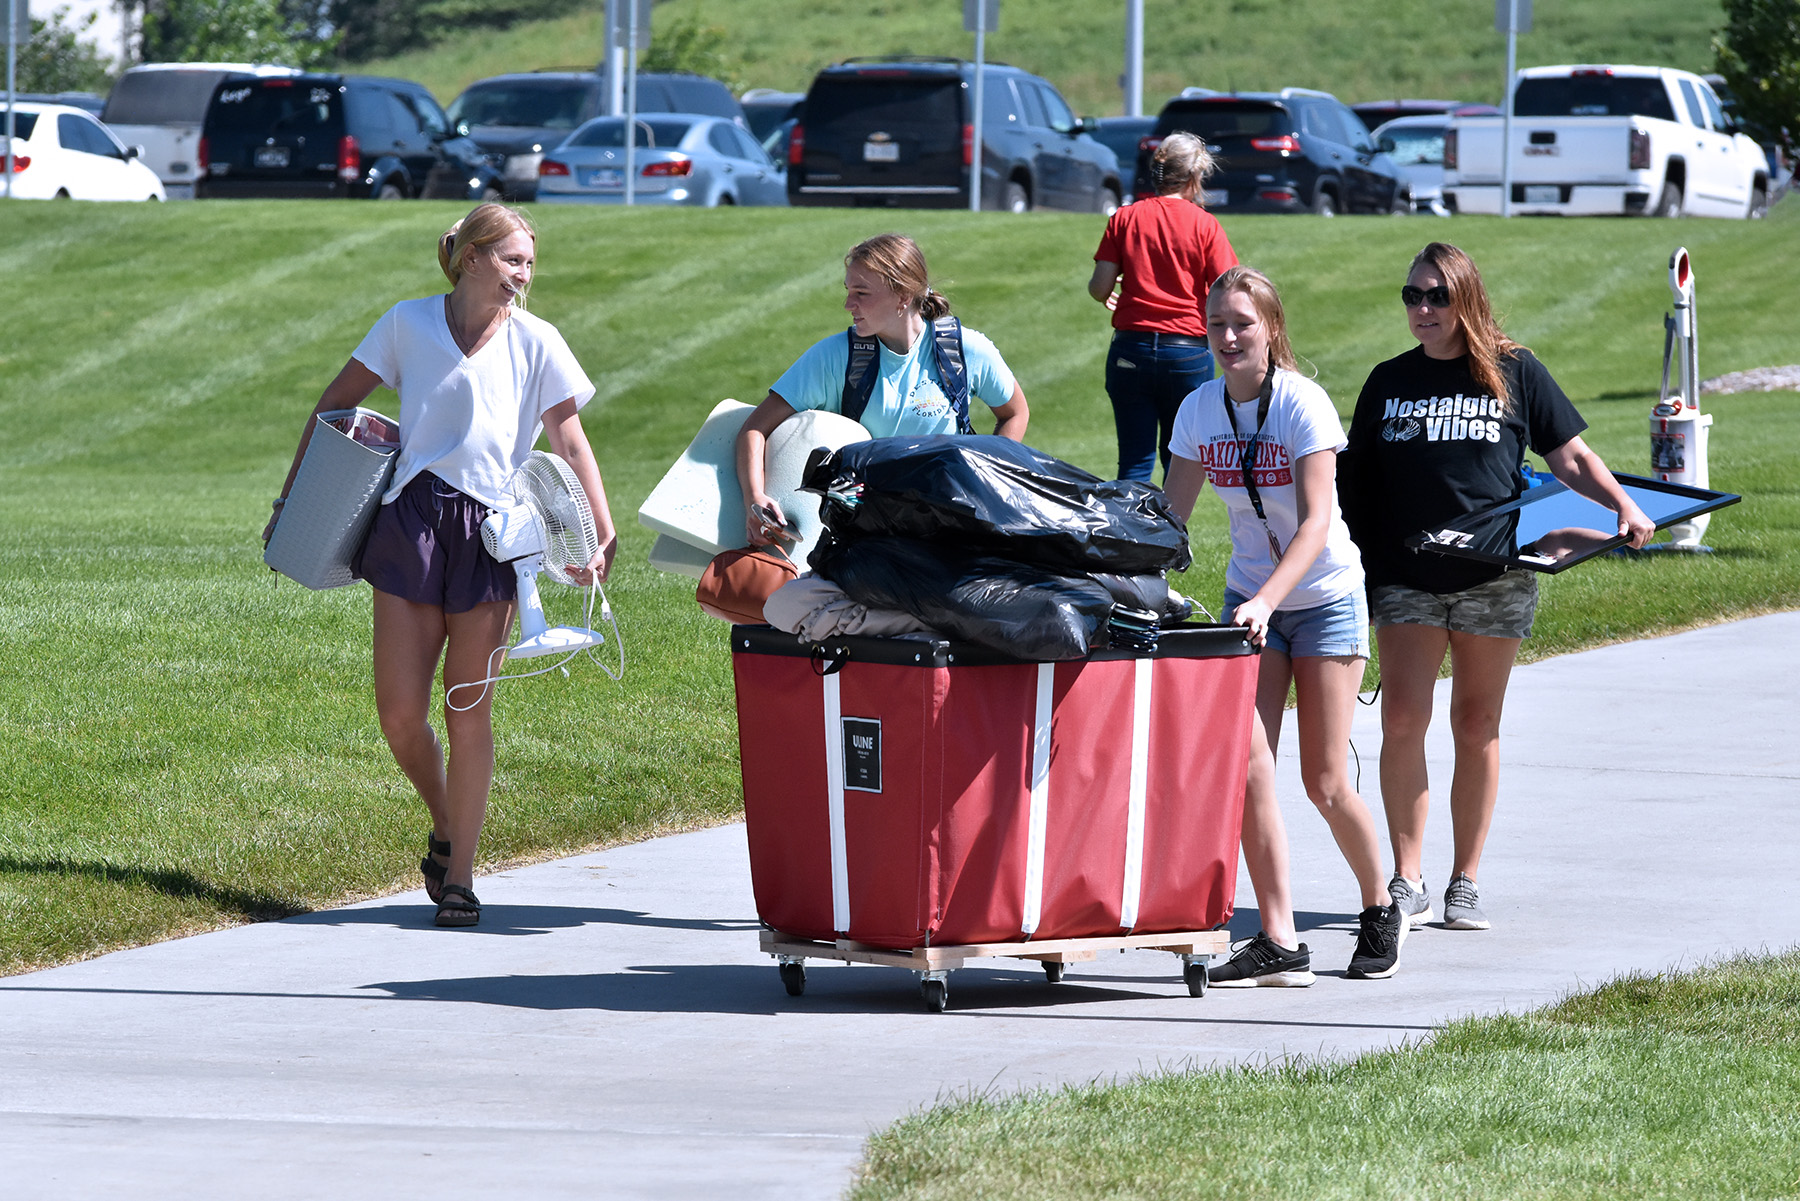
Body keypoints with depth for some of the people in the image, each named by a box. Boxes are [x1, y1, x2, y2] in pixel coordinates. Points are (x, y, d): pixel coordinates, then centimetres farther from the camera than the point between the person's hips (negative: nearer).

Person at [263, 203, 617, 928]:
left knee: (469, 711, -3)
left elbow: (569, 444, 7)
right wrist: (292, 496, 13)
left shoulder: (536, 343, 7)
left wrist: (605, 535, -2)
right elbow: (337, 403, 15)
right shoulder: (409, 324, 8)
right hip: (410, 517, 1)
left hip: (490, 529, -1)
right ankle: (444, 828, 23)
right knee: (400, 711, -3)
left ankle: (459, 875, 4)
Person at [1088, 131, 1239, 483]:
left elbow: (1099, 288, -1)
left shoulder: (1125, 218, 2)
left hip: (1131, 347, 1)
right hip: (1188, 349, -1)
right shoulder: (1204, 225, -4)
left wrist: (1107, 297, 22)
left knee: (1135, 460, 4)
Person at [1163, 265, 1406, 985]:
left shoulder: (1303, 405, -18)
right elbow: (1171, 514, 1)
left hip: (1326, 600, -4)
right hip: (1249, 600, 4)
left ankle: (1379, 908, 23)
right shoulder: (1200, 410, -3)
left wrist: (1266, 601, -38)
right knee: (1247, 767, -11)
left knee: (1324, 784, -3)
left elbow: (1316, 522, -26)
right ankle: (1278, 944, -8)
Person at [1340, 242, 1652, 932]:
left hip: (1494, 581, -1)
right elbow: (1357, 486, 12)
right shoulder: (1389, 383, 9)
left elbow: (1570, 457, 7)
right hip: (1405, 580, 1)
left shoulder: (1514, 373, 4)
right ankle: (1406, 880, -4)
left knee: (1477, 726, 2)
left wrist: (1623, 507, -9)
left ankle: (1466, 881, 11)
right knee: (1402, 718, -10)